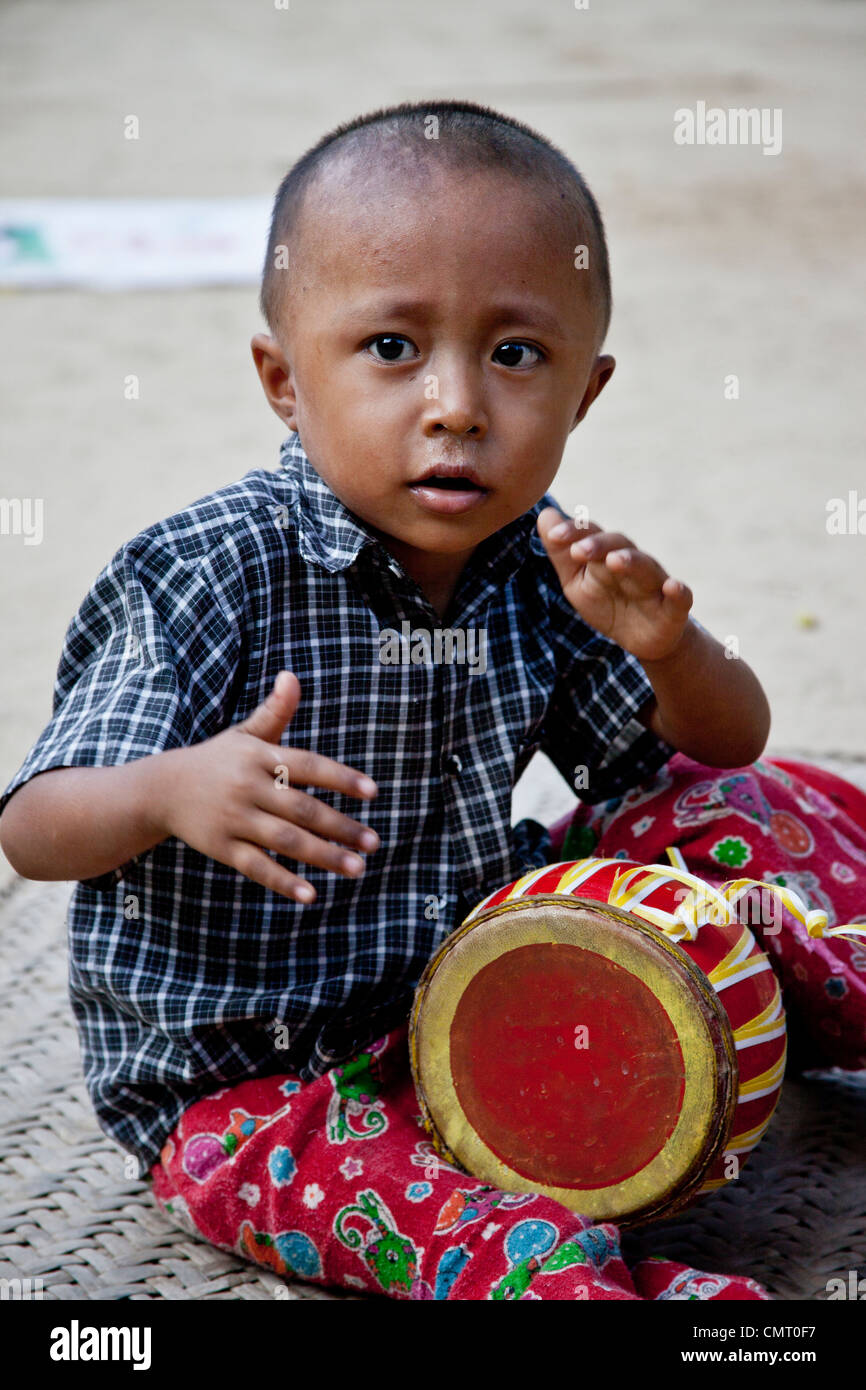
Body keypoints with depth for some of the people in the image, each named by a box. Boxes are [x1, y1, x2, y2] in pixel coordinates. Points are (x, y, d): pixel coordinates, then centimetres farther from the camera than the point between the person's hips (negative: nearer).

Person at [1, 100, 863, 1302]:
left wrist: (667, 649, -19)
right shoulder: (211, 576, -20)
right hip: (240, 1085, -6)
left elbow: (725, 745, 4)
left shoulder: (541, 567, -4)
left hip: (469, 994, 6)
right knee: (519, 1241, -34)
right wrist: (169, 791, -42)